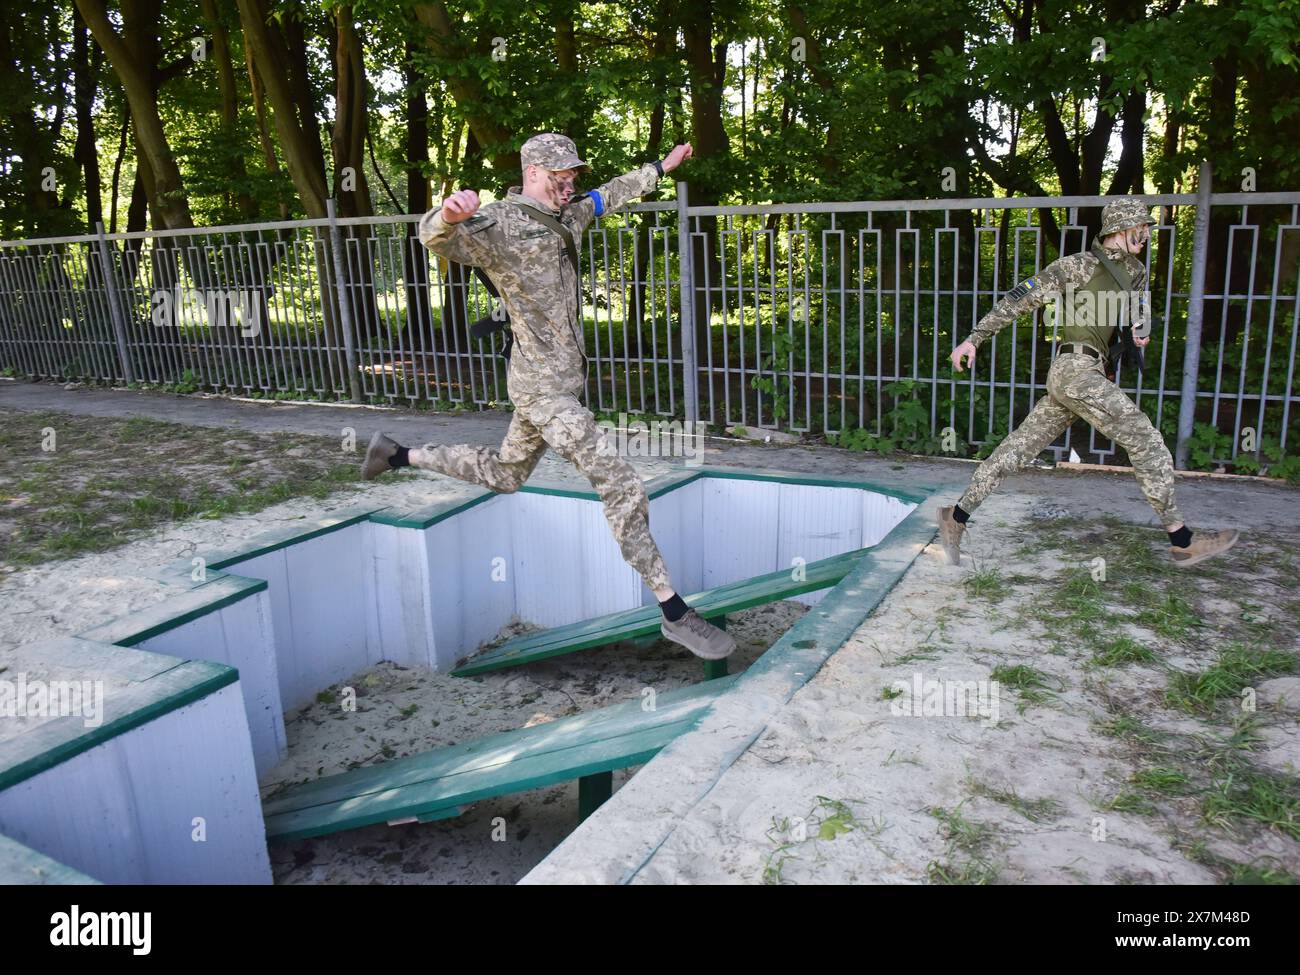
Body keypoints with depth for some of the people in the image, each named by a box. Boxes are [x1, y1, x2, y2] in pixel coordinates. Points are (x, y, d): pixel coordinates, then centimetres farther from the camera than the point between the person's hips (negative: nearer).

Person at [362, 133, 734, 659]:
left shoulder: (567, 214, 10)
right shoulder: (500, 225, -17)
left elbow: (611, 194, 29)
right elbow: (435, 237, -34)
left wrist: (661, 167, 40)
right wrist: (449, 214, -58)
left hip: (563, 380, 10)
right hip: (545, 389, -10)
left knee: (504, 473, 25)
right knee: (622, 488, -13)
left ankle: (399, 454, 41)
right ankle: (675, 613, -7)